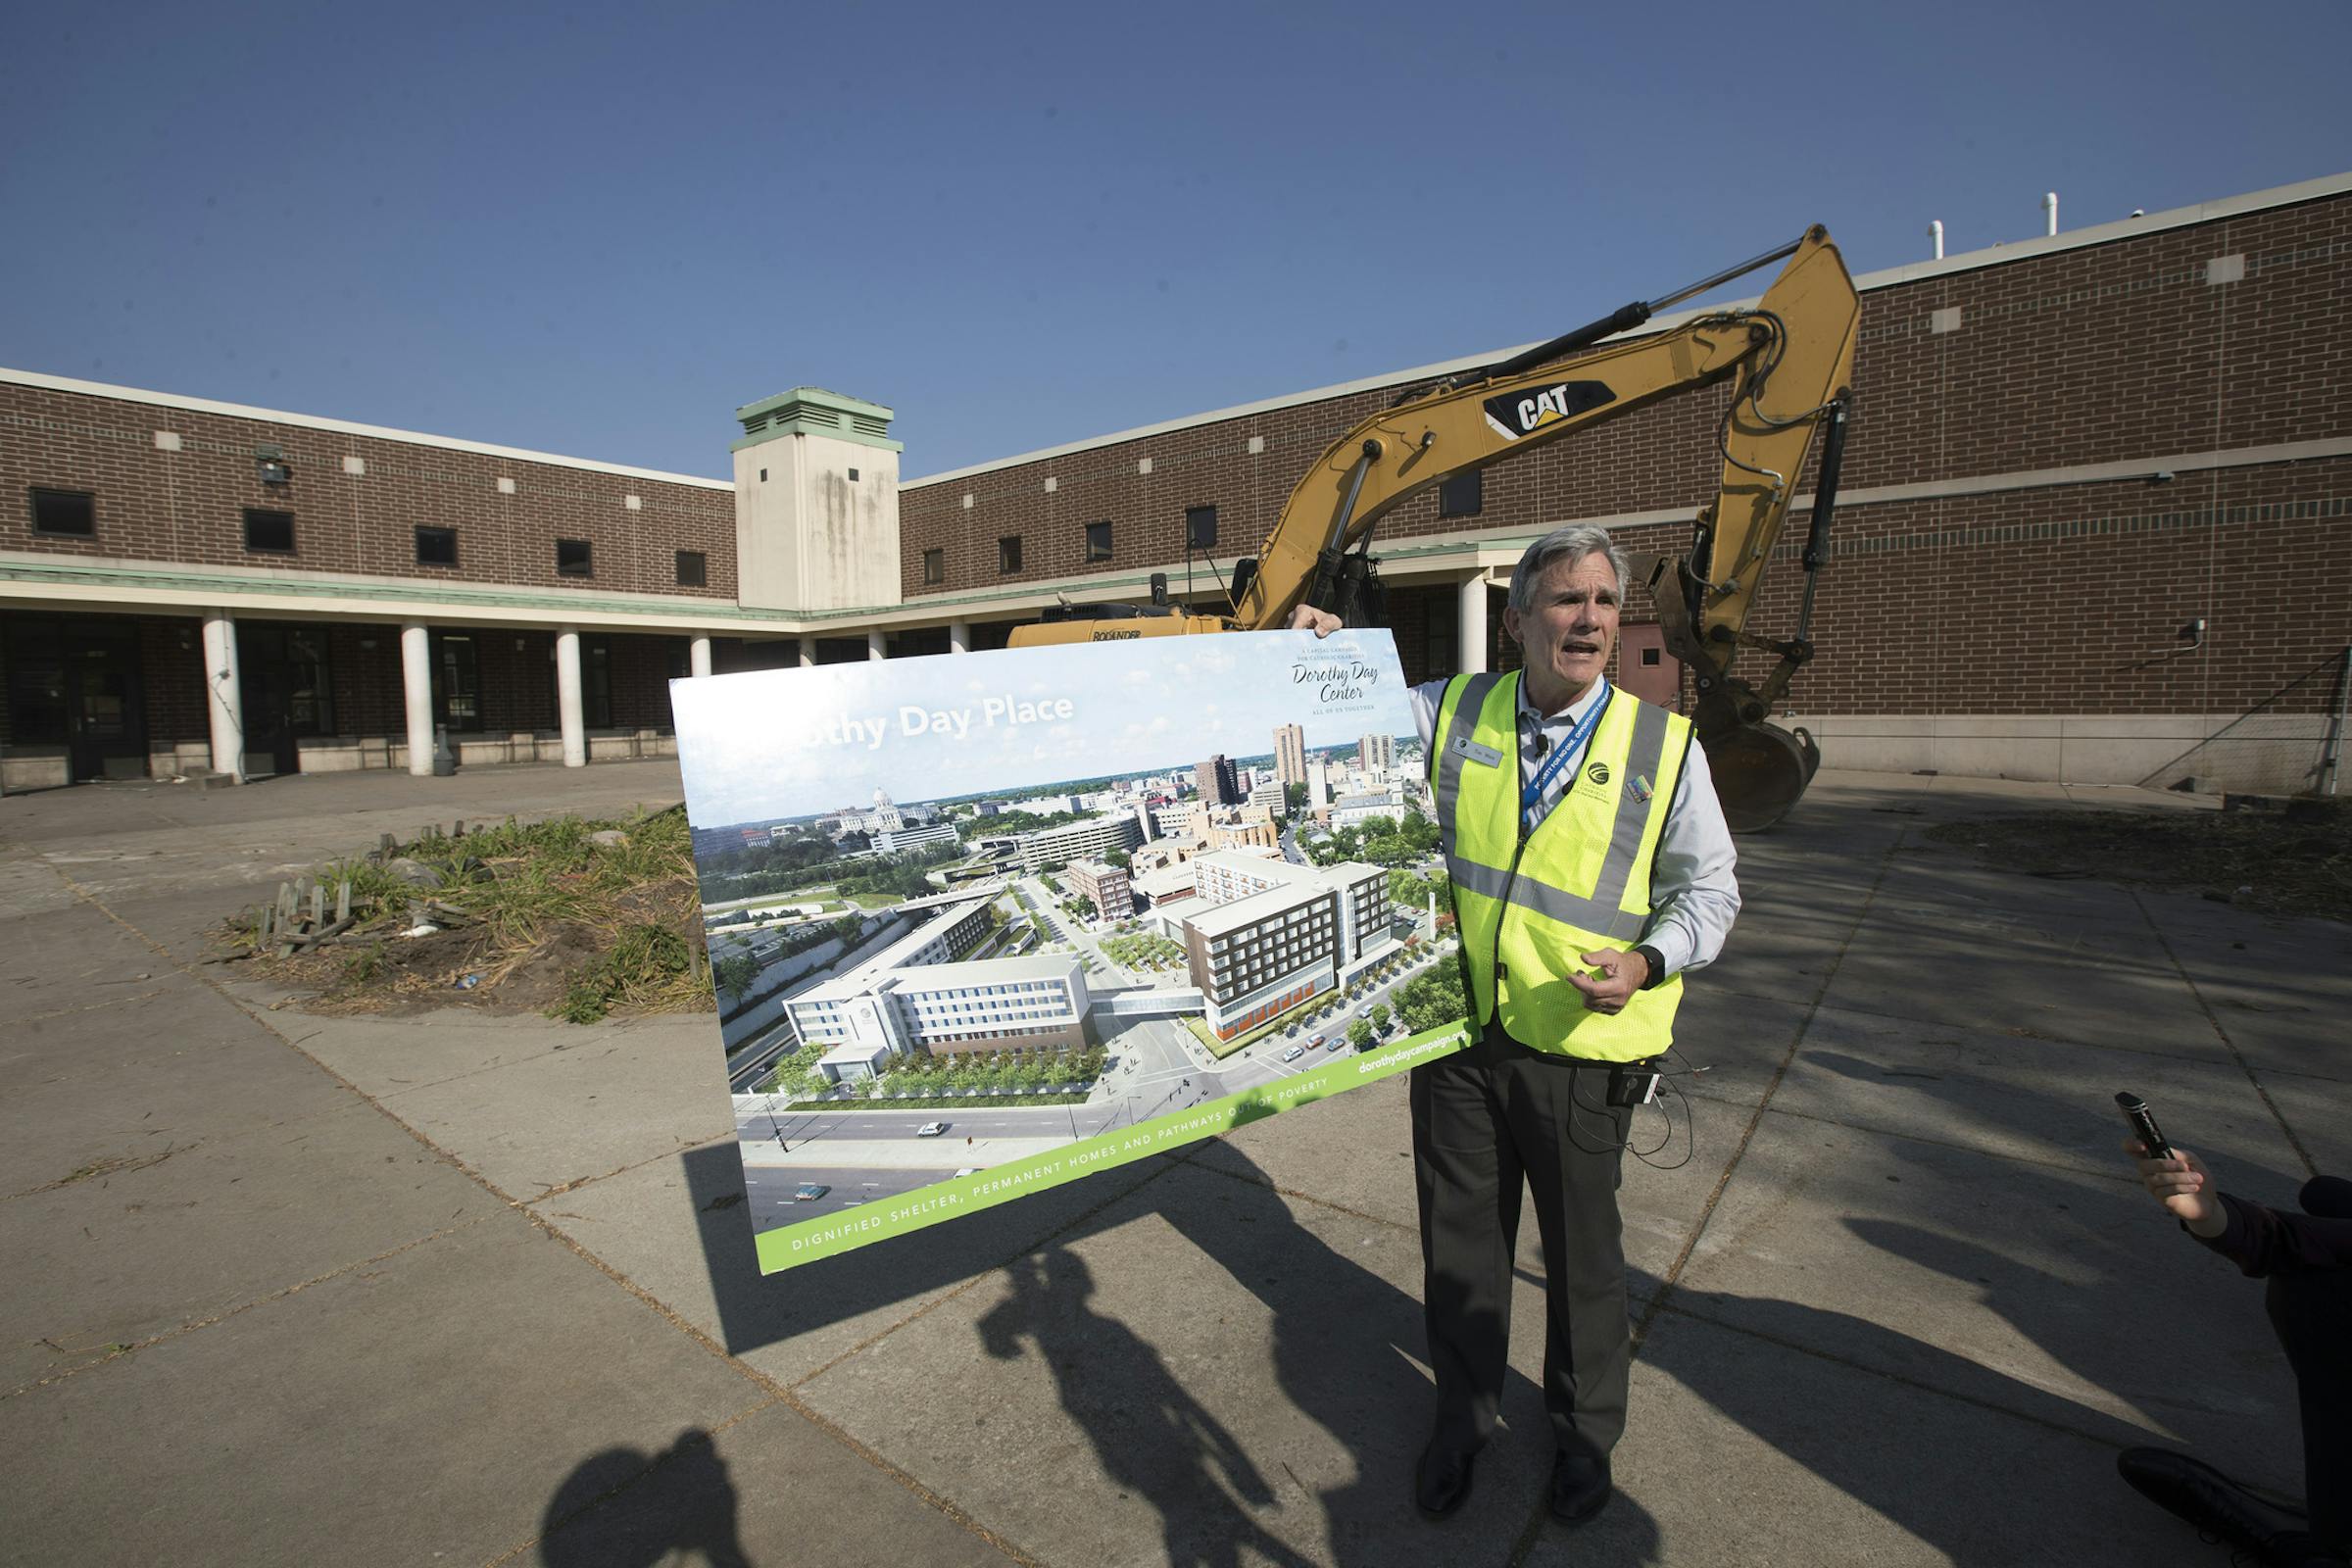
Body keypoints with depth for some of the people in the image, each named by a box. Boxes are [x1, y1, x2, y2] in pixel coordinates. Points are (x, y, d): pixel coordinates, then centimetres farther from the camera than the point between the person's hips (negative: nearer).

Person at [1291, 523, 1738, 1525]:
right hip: (1455, 1030, 1)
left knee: (1583, 1251, 18)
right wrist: (1315, 654, -9)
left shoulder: (1664, 745, -4)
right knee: (1459, 1240, 17)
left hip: (1578, 1045, -1)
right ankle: (1461, 1418, 43)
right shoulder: (1450, 713, 0)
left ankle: (1585, 1431, 46)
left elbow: (1708, 889, 2)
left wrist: (1646, 963, -18)